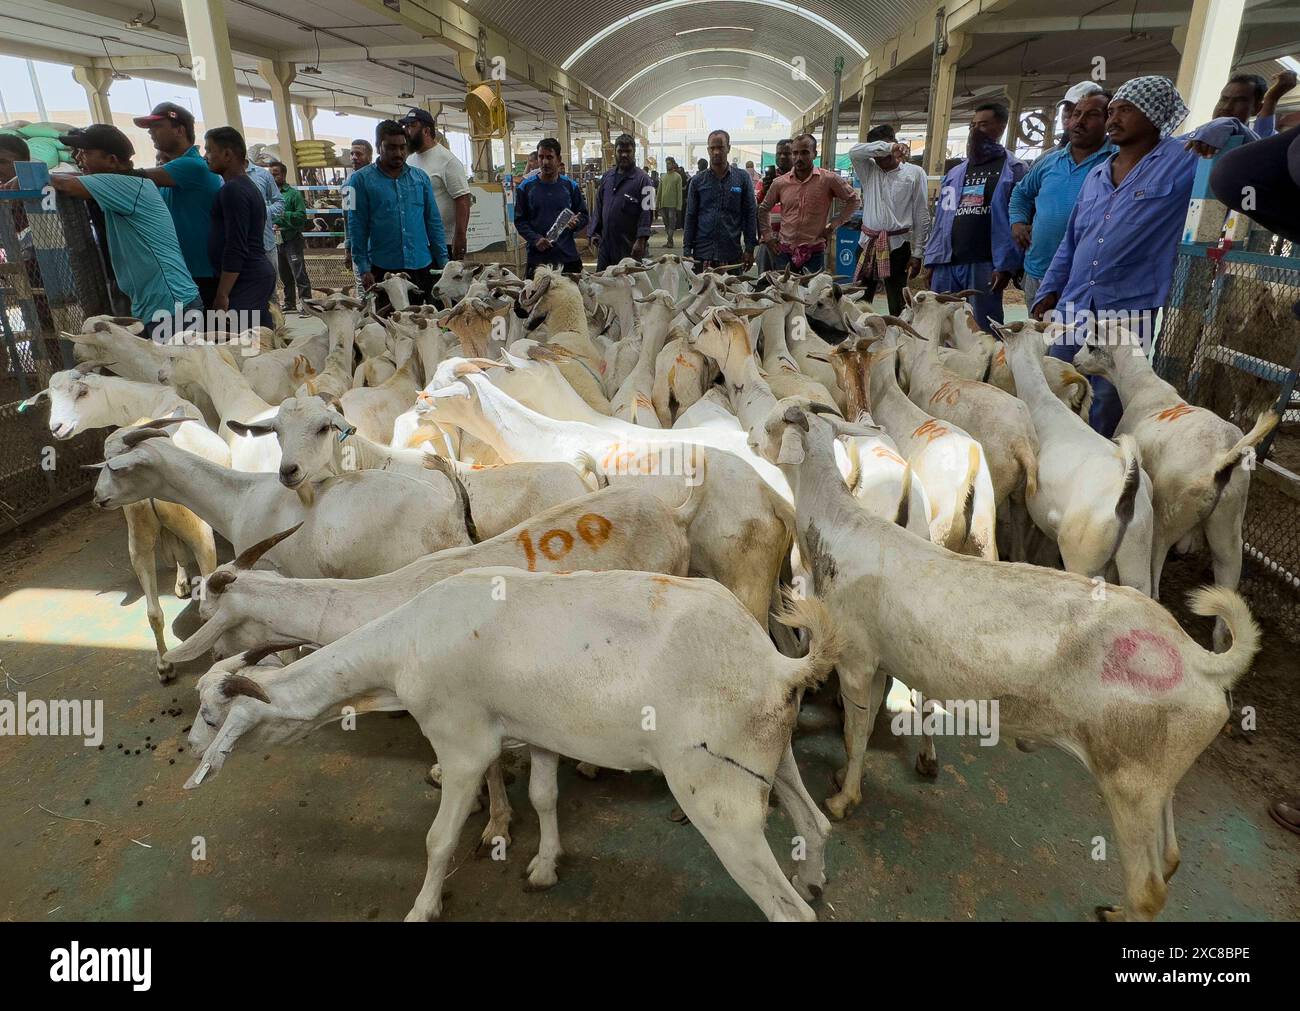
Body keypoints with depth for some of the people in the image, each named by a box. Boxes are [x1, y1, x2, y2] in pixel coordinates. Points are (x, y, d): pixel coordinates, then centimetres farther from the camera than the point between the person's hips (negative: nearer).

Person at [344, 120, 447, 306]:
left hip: (423, 267, 3)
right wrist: (364, 269, -8)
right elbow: (357, 228, -1)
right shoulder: (361, 180, 1)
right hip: (383, 269, -2)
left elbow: (434, 222, 11)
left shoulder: (420, 177, 10)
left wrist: (443, 262, 4)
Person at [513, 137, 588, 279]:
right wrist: (535, 239, -12)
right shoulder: (526, 187, 4)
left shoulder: (570, 186, 7)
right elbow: (519, 220, 4)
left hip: (567, 257, 1)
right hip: (537, 257, -1)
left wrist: (575, 223, -10)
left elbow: (583, 215, 14)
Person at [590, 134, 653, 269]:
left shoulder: (641, 179, -4)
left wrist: (641, 240, -19)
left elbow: (647, 211, -12)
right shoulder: (607, 177, 14)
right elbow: (598, 208, 17)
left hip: (629, 246, -5)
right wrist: (593, 232, 9)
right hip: (605, 242, 6)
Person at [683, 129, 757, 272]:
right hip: (702, 254, 0)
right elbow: (690, 217, 6)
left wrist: (750, 248, -2)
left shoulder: (742, 178, 4)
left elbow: (750, 215, 4)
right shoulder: (697, 180, 6)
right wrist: (686, 251, 0)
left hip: (732, 254, 0)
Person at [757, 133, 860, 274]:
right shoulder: (780, 183, 3)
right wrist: (767, 237, 9)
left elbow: (854, 200, 6)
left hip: (814, 252, -2)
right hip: (784, 251, 2)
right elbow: (763, 209, 17)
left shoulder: (829, 179, -4)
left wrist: (834, 224, -1)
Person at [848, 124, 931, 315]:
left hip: (898, 245, -3)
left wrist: (917, 253, -6)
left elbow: (921, 216, -1)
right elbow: (854, 152, -10)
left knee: (897, 305, 0)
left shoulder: (914, 173, 0)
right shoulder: (869, 170, 9)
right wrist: (886, 146, -20)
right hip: (869, 243, 3)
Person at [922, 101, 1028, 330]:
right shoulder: (954, 173, 21)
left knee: (982, 333, -1)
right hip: (945, 264, 6)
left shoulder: (1013, 170, 2)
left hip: (984, 266, -6)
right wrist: (931, 261, 10)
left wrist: (1006, 265, -16)